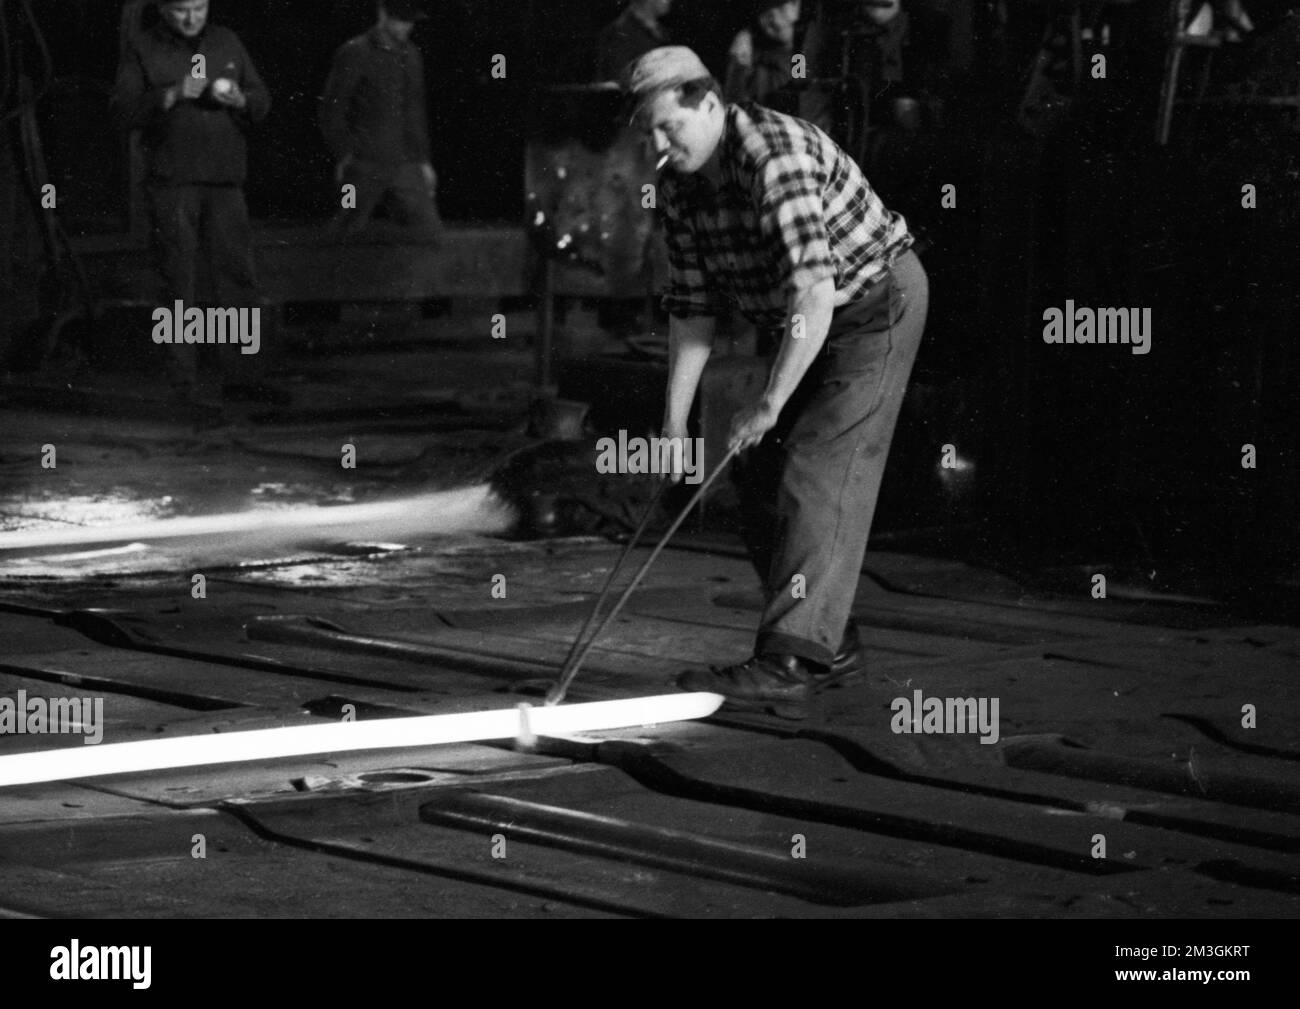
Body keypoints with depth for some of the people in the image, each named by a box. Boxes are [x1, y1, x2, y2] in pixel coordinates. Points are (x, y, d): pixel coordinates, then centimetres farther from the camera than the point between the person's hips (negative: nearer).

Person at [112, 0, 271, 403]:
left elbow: (262, 101, 14)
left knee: (238, 275, -3)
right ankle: (183, 380, 1)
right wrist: (172, 96, -19)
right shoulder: (142, 50, 3)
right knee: (179, 282, -2)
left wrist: (238, 100, -7)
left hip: (225, 180, 3)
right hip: (171, 184, -3)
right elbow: (125, 109, -7)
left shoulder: (227, 43, 14)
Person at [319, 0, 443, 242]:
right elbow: (332, 110, -4)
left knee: (428, 231, -4)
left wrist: (423, 159, 19)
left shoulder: (410, 55, 14)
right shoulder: (354, 54, -5)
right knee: (346, 232, -2)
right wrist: (344, 155, -11)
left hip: (404, 166, 5)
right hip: (364, 166, -5)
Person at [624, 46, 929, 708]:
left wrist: (770, 404, -33)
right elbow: (693, 306, 3)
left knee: (818, 475, -17)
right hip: (809, 327, 9)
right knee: (759, 476, 6)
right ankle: (830, 645, 14)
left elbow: (813, 292, -35)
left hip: (877, 303, -9)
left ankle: (791, 660, -20)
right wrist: (674, 422, -2)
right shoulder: (680, 185, -3)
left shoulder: (775, 156, -30)